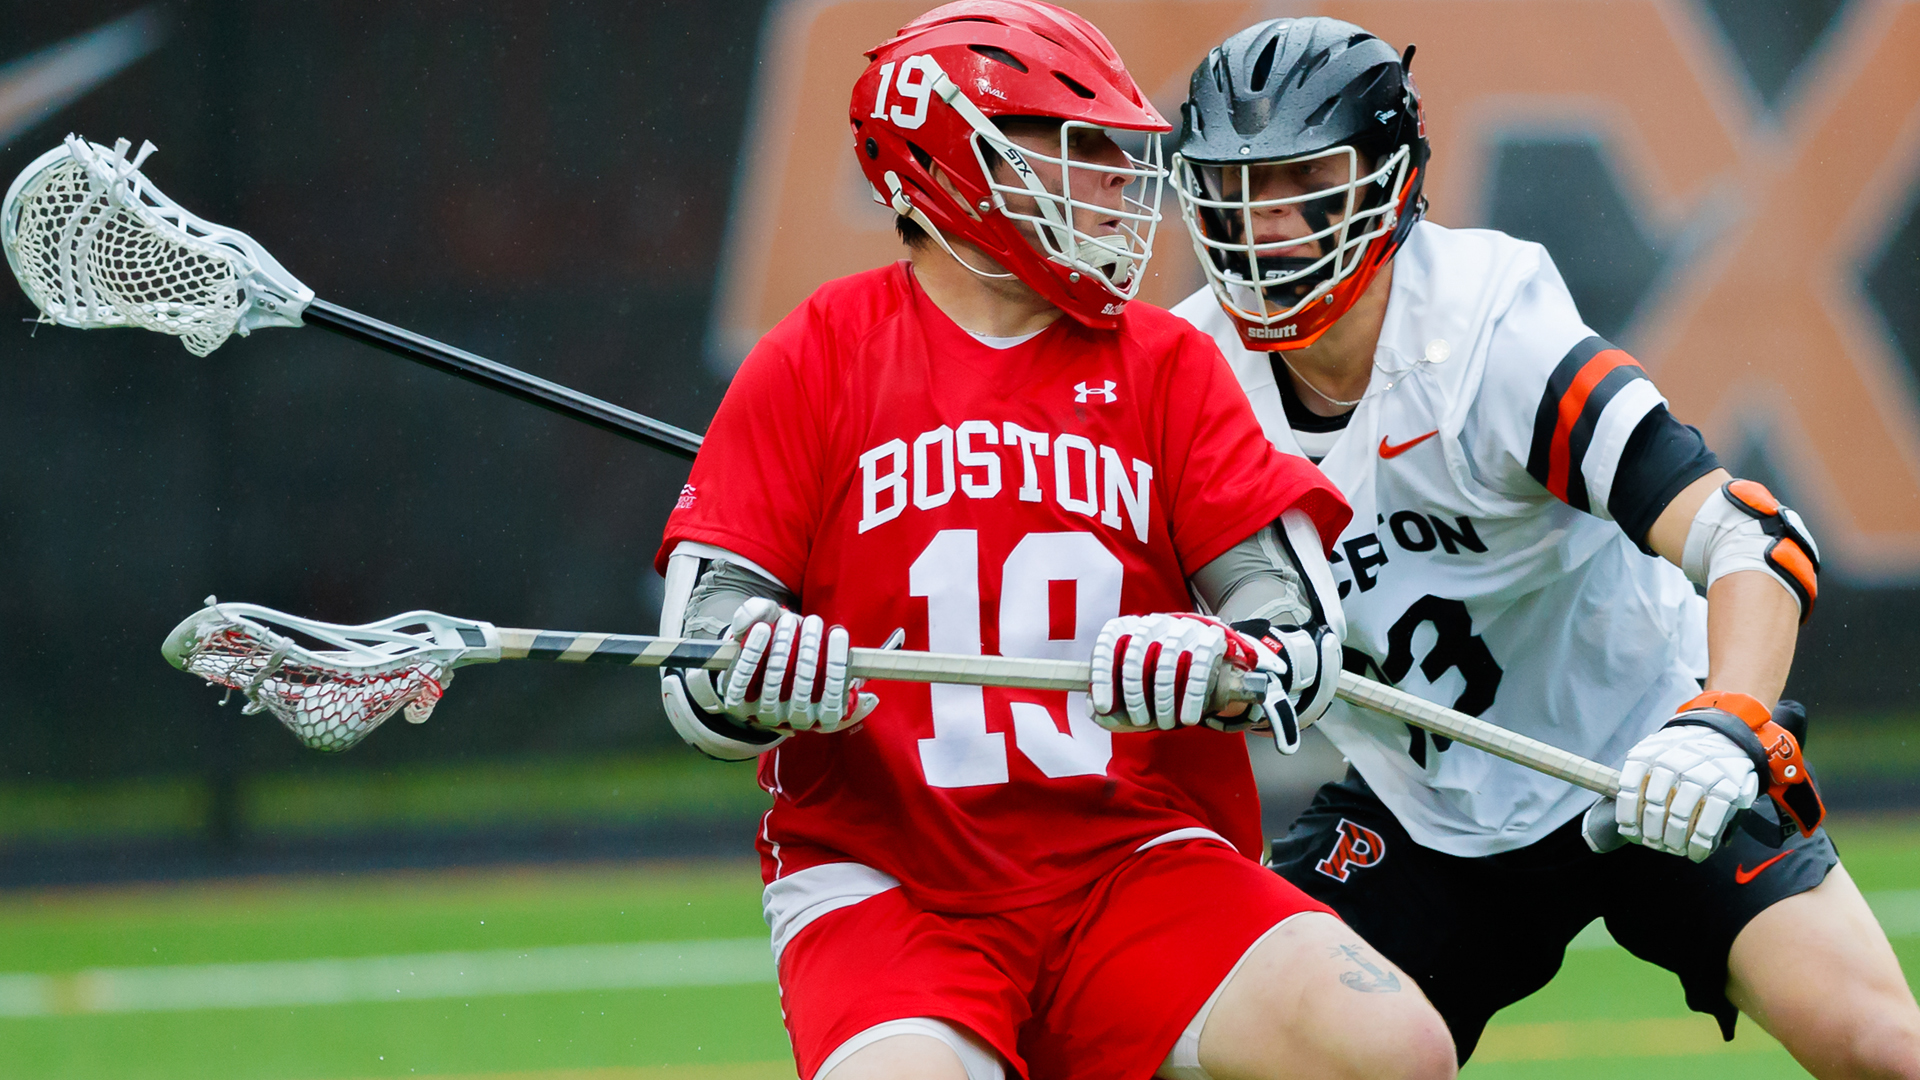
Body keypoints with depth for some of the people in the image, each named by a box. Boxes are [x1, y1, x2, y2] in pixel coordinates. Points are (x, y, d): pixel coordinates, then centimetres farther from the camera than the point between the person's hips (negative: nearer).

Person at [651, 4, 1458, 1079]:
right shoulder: (818, 357, 5)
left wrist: (1218, 667, -22)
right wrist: (763, 677, -24)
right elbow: (701, 676, 0)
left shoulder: (1169, 365, 11)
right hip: (884, 888, -2)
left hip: (1136, 862, 2)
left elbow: (1305, 638, 1)